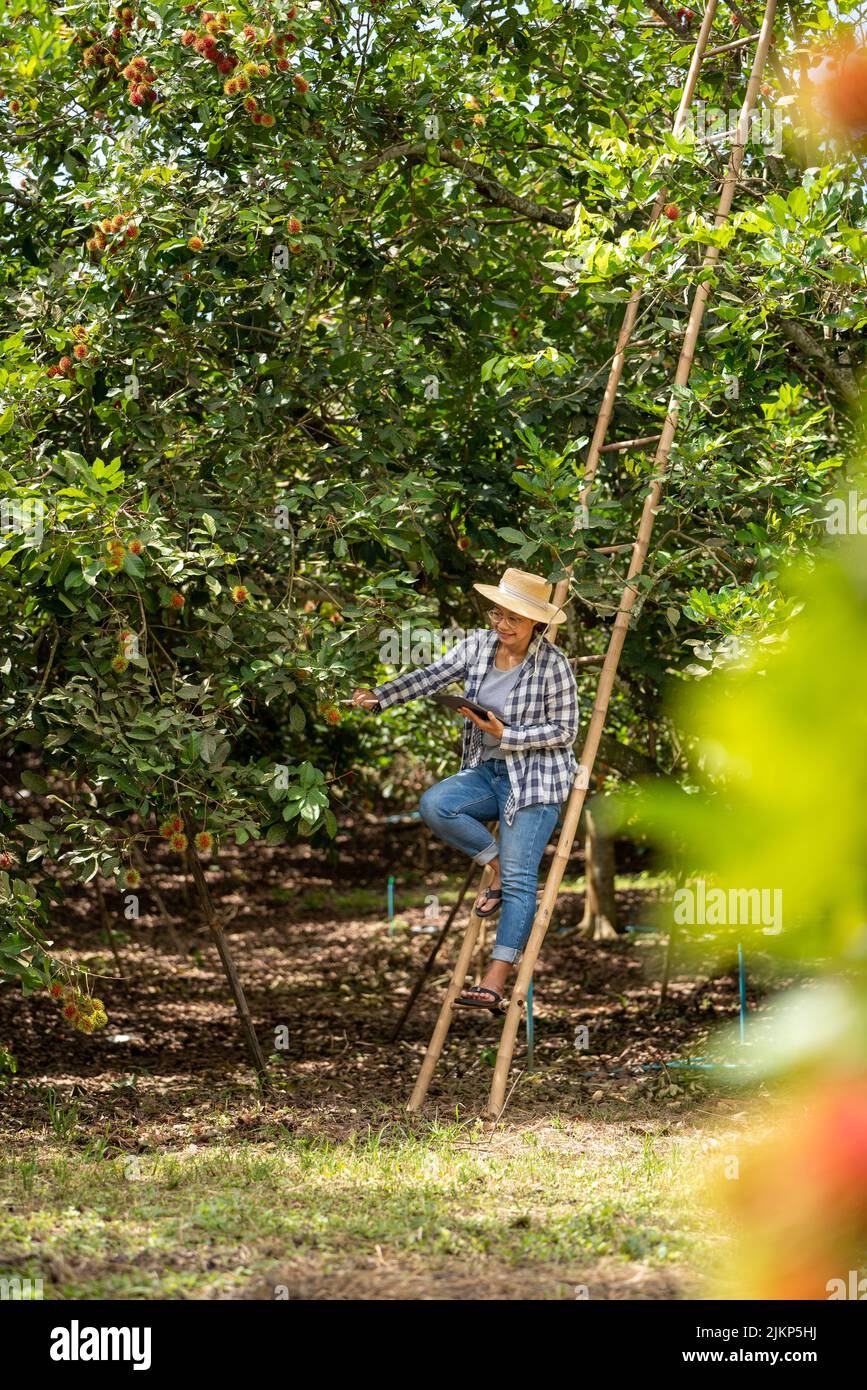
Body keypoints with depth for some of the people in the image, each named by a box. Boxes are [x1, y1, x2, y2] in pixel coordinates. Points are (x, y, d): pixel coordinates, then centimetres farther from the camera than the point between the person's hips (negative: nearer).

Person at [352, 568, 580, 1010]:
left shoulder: (552, 664, -13)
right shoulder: (478, 645, 2)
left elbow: (565, 731, -9)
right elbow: (431, 676, -6)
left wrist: (505, 736, -18)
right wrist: (380, 696, -21)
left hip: (535, 778, -6)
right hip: (487, 772, 6)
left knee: (519, 878, -15)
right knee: (434, 804, -23)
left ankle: (495, 980, -20)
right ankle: (496, 866, -1)